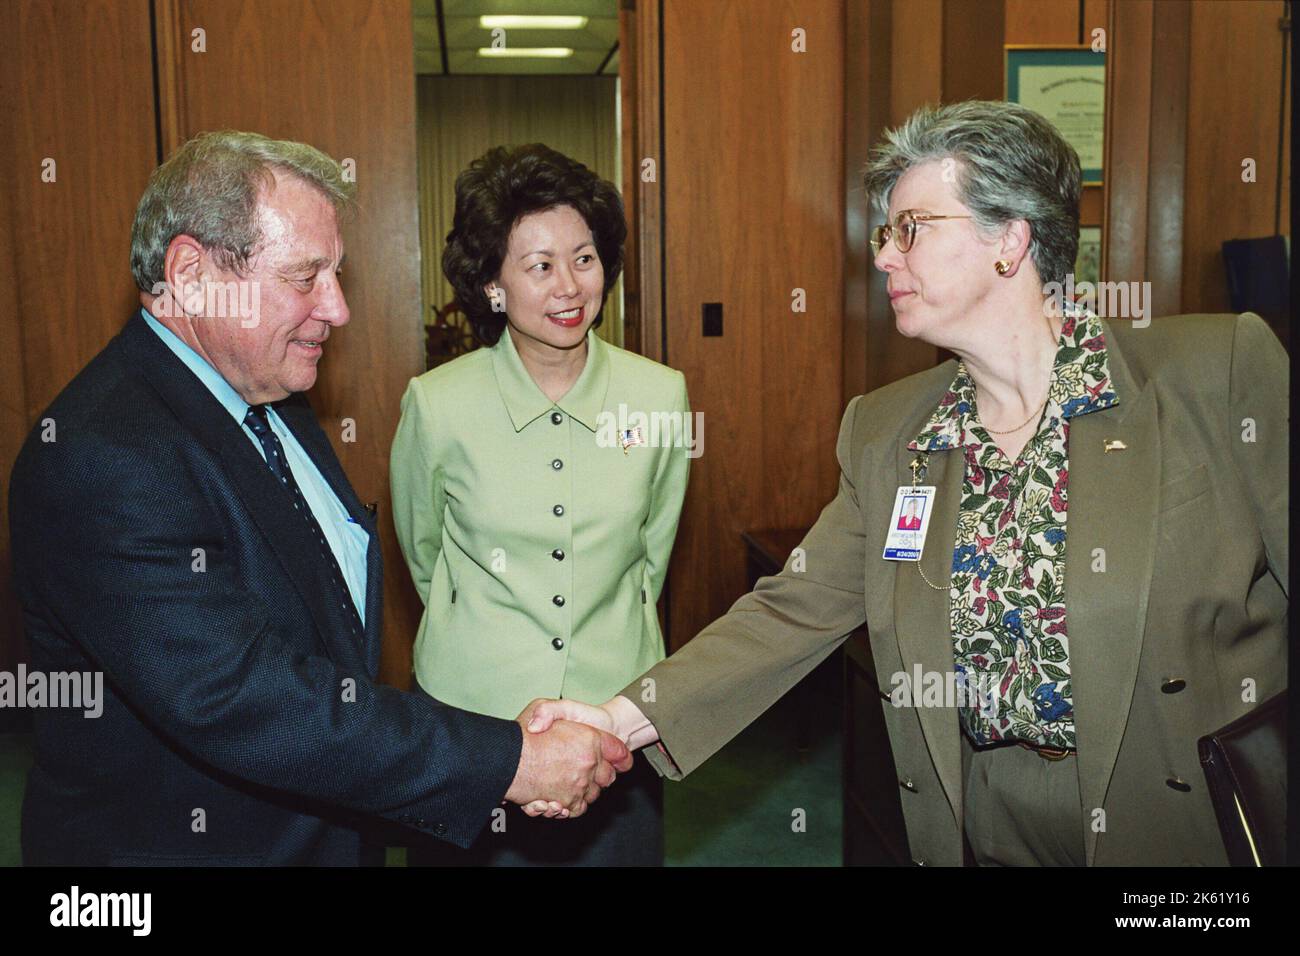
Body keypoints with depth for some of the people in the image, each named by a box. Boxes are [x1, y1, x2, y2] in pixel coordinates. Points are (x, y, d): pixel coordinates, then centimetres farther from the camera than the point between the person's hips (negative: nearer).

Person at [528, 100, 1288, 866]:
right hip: (983, 828, 4)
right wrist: (626, 718, -15)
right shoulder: (883, 433, 2)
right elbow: (794, 610, -3)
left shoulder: (1225, 370, -10)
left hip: (1197, 823, -3)